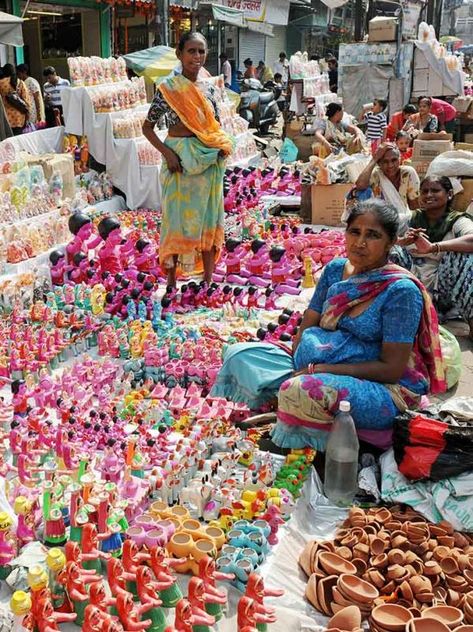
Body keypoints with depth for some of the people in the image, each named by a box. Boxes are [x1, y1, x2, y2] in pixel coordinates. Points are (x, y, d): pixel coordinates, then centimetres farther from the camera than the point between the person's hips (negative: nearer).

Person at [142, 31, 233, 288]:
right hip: (180, 159, -5)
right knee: (177, 217, 1)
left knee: (208, 218, 9)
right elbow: (147, 126, -5)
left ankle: (208, 279, 20)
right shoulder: (168, 87, -7)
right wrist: (167, 152, -18)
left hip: (207, 160, 5)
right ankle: (171, 279, 12)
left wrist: (223, 144, -3)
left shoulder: (208, 87, 7)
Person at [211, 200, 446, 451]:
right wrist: (298, 370, -12)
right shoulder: (336, 269, 4)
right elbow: (306, 327, 7)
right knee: (239, 353, -3)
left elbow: (392, 369, -17)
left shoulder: (401, 290, -15)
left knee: (300, 392, -37)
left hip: (383, 389, -7)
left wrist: (318, 370, -20)